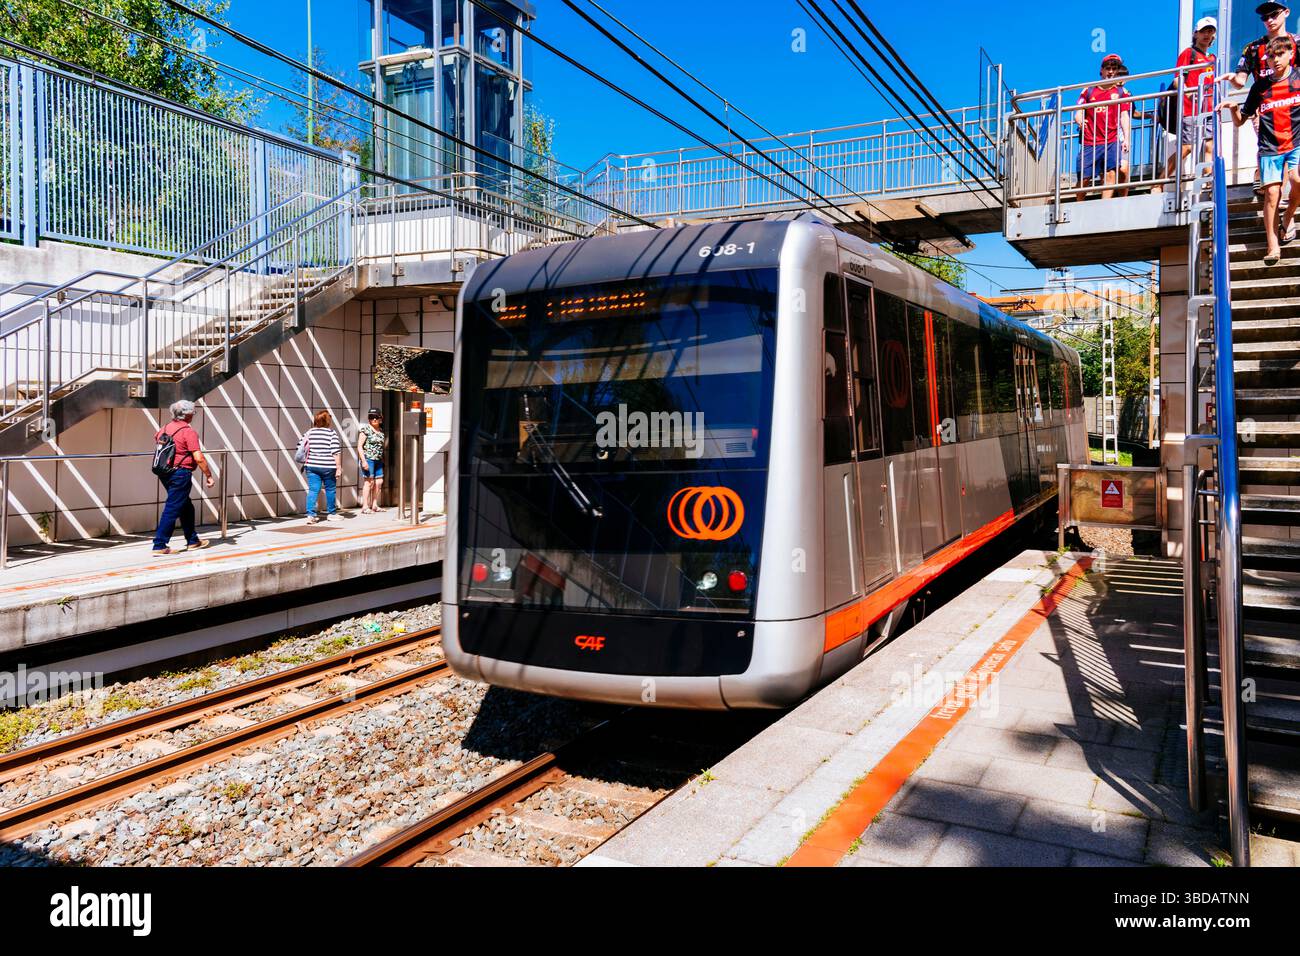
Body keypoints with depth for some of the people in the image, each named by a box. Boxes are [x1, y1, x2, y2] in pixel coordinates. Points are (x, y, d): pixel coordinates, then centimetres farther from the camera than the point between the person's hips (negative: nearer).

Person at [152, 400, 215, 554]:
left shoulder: (165, 428, 10)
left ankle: (193, 541, 28)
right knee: (172, 510, -4)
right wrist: (208, 475, -8)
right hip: (180, 474, -8)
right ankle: (159, 545, -5)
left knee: (186, 507, 19)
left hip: (165, 473, 9)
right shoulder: (188, 431, -13)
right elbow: (198, 458, -17)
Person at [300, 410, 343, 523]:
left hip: (311, 466, 3)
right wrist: (339, 468, -8)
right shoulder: (332, 433, -6)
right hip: (328, 467, -3)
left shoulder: (309, 432, 7)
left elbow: (300, 447, 9)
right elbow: (336, 452, -12)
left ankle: (311, 514, -6)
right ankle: (331, 513, 24)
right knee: (330, 489, 12)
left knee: (313, 490, 4)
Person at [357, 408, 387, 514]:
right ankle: (365, 507, -1)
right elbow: (359, 446, -11)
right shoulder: (366, 429, -7)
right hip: (368, 458, -7)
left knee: (379, 482, 9)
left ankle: (374, 505, 20)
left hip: (378, 460, 7)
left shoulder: (381, 430, 12)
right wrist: (363, 460, -17)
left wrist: (387, 438, 8)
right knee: (369, 481, -6)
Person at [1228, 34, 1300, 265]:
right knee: (1271, 192, -10)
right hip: (1270, 148, 1)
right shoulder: (1261, 86, 9)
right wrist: (1233, 108, -6)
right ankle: (1273, 246, -6)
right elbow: (1240, 121, 12)